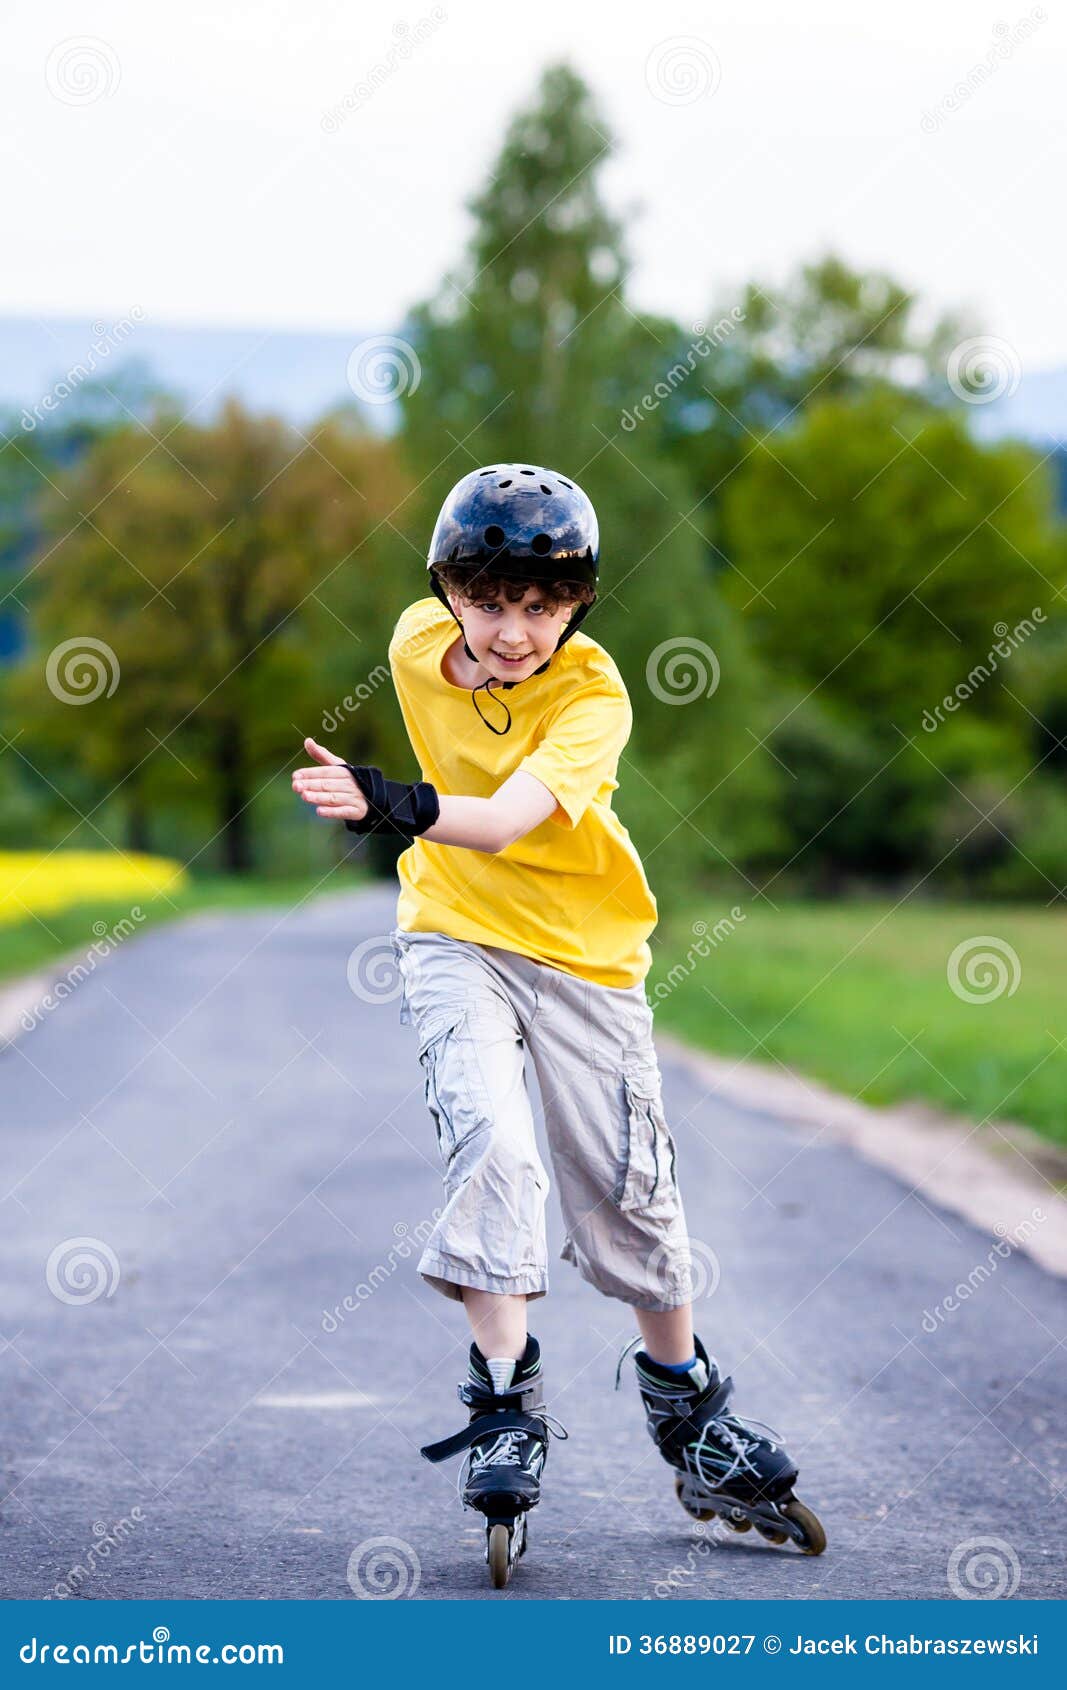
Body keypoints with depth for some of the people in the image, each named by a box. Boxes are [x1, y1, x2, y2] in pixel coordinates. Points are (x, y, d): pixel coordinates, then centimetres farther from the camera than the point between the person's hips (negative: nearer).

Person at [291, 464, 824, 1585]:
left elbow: (504, 819, -41)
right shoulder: (419, 643, -10)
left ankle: (686, 1412, 26)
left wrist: (400, 807, -58)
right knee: (490, 1144, -23)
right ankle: (505, 1400, -13)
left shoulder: (593, 694, -24)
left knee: (629, 1196, 3)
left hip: (585, 952, -2)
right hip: (456, 935, 2)